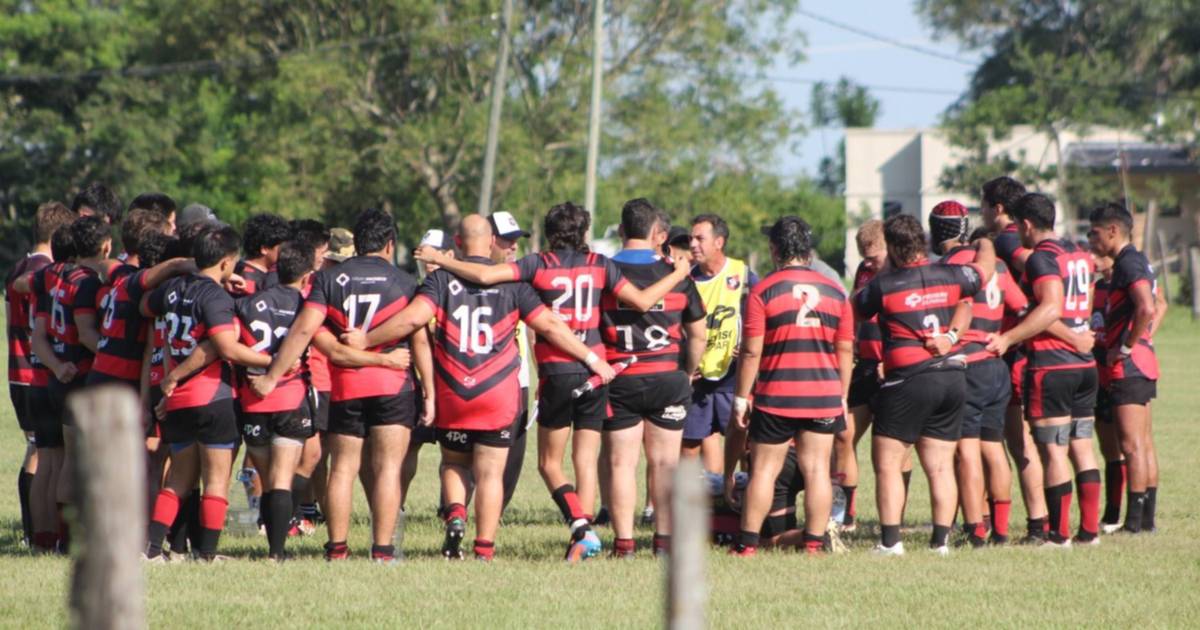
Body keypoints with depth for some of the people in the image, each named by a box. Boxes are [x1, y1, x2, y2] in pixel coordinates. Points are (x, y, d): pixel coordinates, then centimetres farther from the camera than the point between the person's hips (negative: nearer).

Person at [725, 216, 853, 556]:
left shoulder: (763, 291, -6)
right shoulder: (835, 291, 6)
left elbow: (751, 351, -8)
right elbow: (846, 350, 8)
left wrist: (741, 397, -1)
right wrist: (841, 397, 17)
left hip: (776, 397, -3)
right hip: (824, 395, 3)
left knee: (764, 470, 4)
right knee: (817, 469, 5)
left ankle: (748, 541, 5)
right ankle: (816, 541, 4)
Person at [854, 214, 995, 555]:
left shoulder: (883, 285, -9)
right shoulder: (950, 275, 5)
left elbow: (855, 308, 7)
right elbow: (985, 268, 25)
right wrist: (985, 245, 46)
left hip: (907, 379, -5)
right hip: (953, 376, 5)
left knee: (887, 462, 2)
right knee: (941, 466, 8)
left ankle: (890, 540, -5)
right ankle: (940, 540, 5)